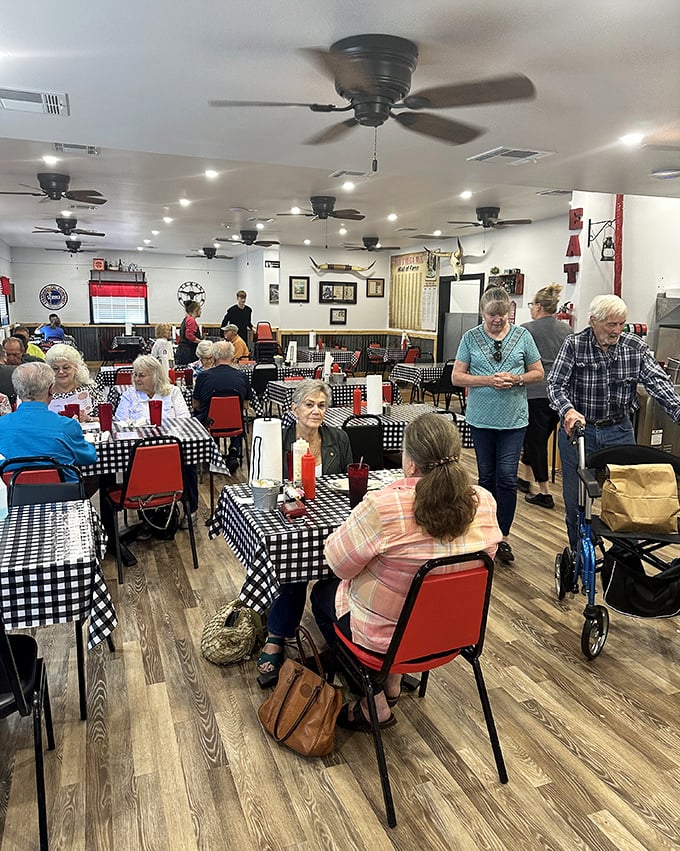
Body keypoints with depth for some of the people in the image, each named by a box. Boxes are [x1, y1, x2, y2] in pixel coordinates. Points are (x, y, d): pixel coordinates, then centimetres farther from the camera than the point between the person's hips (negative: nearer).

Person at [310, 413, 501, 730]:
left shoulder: (382, 507, -32)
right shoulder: (484, 502, -15)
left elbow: (338, 563, -17)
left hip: (384, 634, -5)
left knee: (322, 593, 25)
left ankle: (375, 706, 25)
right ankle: (392, 685, 35)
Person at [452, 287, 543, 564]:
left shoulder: (522, 336, 3)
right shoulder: (471, 338, 1)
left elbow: (538, 372, 8)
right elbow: (457, 377, 0)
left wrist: (516, 379, -12)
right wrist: (488, 380, -15)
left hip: (514, 419, 0)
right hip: (481, 419, 1)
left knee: (507, 478, -4)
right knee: (486, 476, 11)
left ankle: (503, 536, 9)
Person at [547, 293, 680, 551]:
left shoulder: (636, 347, -1)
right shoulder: (573, 345, -8)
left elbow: (658, 383, -9)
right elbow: (555, 384, -14)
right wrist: (568, 409, -34)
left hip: (619, 431, 2)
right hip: (578, 429, -2)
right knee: (576, 498, 8)